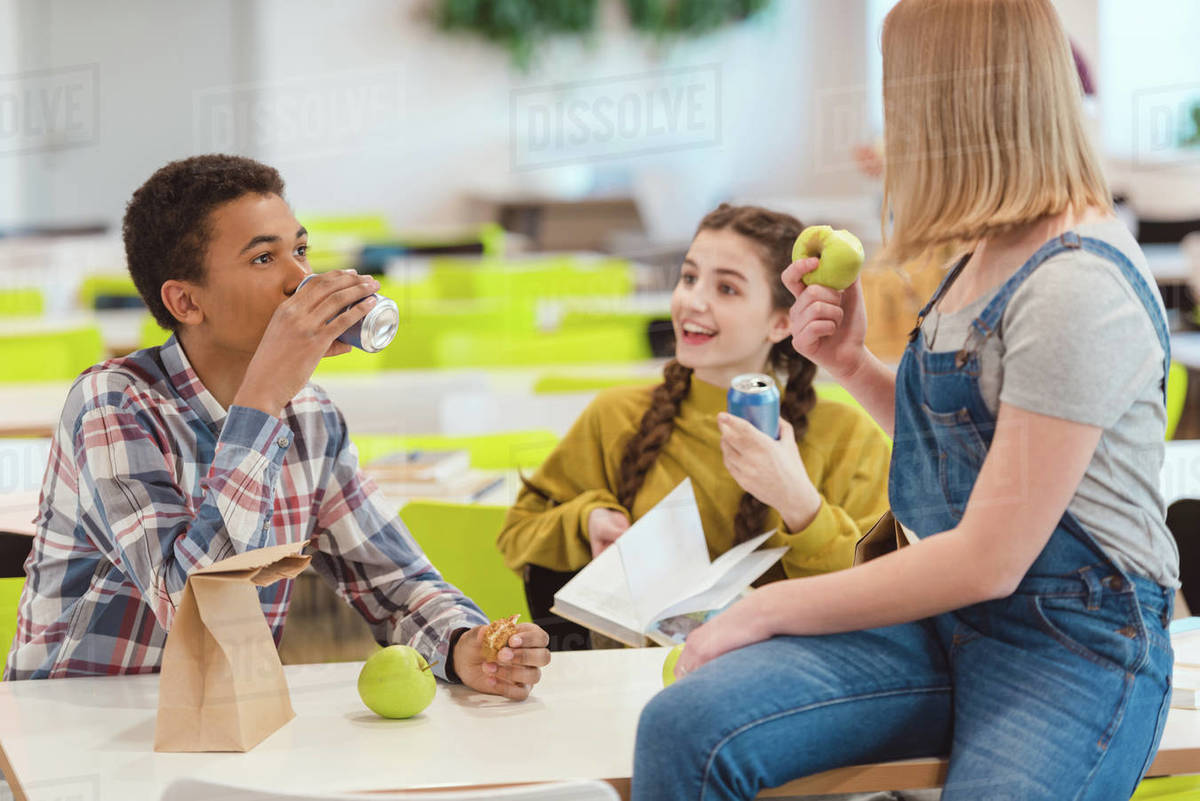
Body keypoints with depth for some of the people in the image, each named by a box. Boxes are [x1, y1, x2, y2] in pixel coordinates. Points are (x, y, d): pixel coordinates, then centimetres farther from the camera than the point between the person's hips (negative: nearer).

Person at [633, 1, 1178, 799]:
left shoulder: (1078, 291, -18)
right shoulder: (991, 256, 10)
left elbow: (990, 561, -18)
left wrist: (772, 607, -10)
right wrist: (852, 363, 8)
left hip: (1073, 647, -8)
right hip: (948, 622, 8)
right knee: (683, 726, -17)